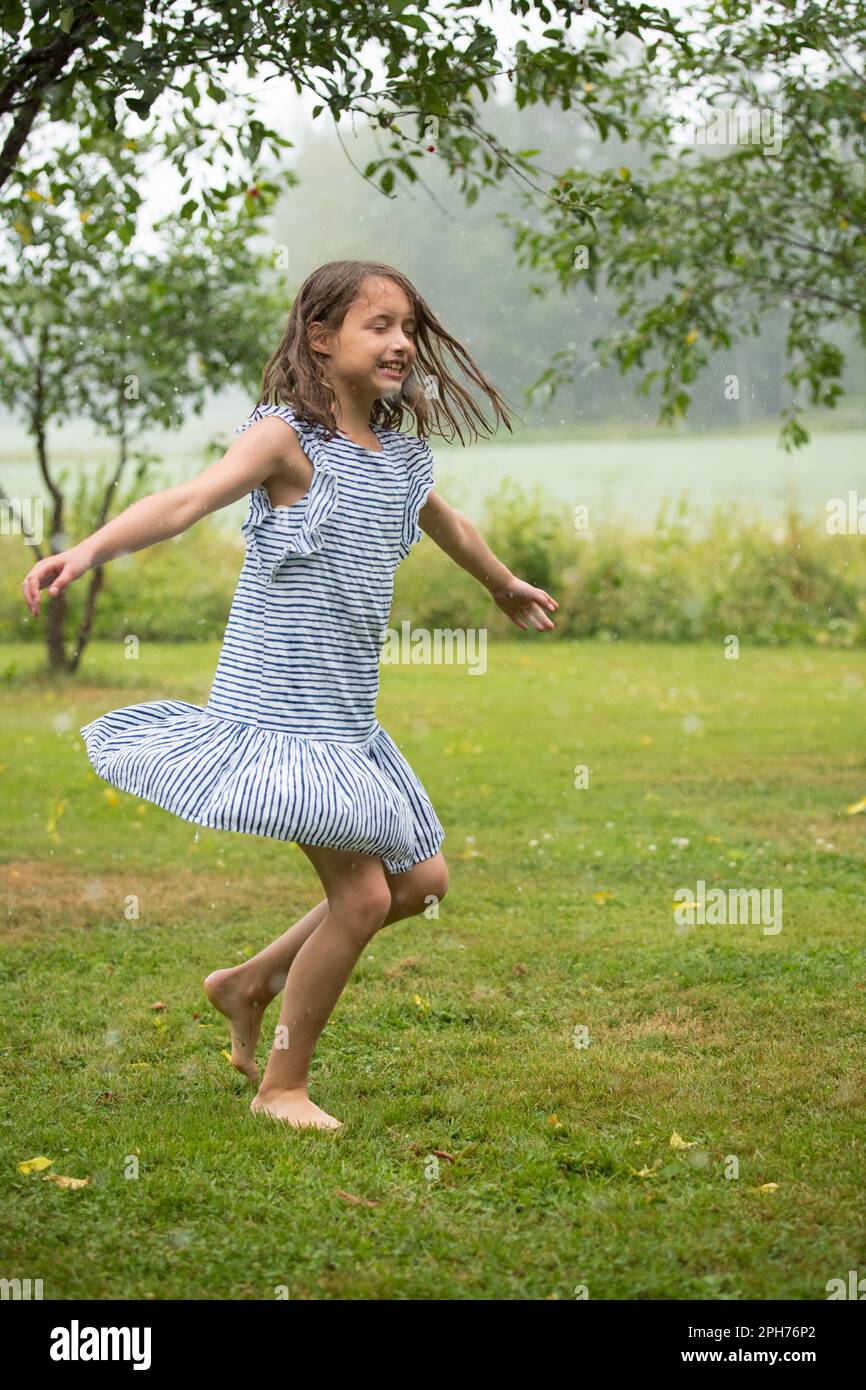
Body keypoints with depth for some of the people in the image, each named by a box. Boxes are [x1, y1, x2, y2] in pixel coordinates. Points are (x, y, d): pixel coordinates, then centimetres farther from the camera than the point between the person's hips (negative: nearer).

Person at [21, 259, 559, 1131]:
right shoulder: (287, 437, -12)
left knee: (421, 880, 12)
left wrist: (508, 588, 50)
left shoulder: (401, 454, 10)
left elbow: (447, 528, 32)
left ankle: (251, 984, 28)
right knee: (362, 893, -10)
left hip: (348, 720, 8)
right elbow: (187, 501, -27)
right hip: (279, 711, -8)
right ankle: (282, 1085, 8)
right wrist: (90, 549, -44)